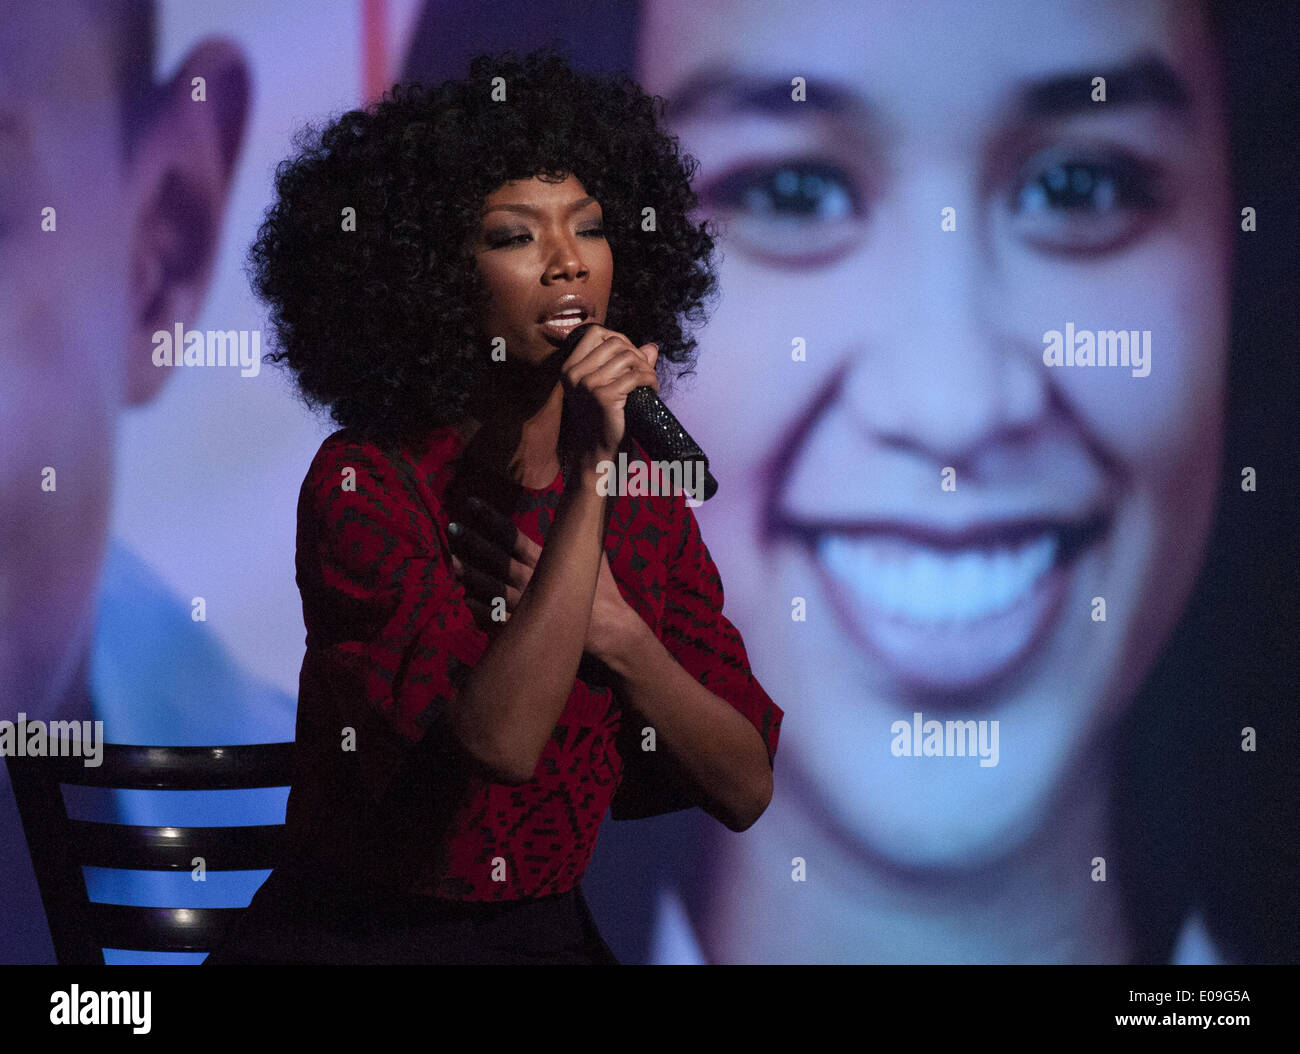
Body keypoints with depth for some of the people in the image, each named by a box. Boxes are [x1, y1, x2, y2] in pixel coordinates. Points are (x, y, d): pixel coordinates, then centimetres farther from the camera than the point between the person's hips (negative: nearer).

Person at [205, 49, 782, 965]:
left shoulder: (645, 491, 5)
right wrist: (587, 484, -23)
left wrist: (613, 635, -13)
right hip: (351, 934, -3)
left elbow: (744, 789, 2)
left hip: (548, 931, 3)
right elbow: (497, 744, -23)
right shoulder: (365, 481, -10)